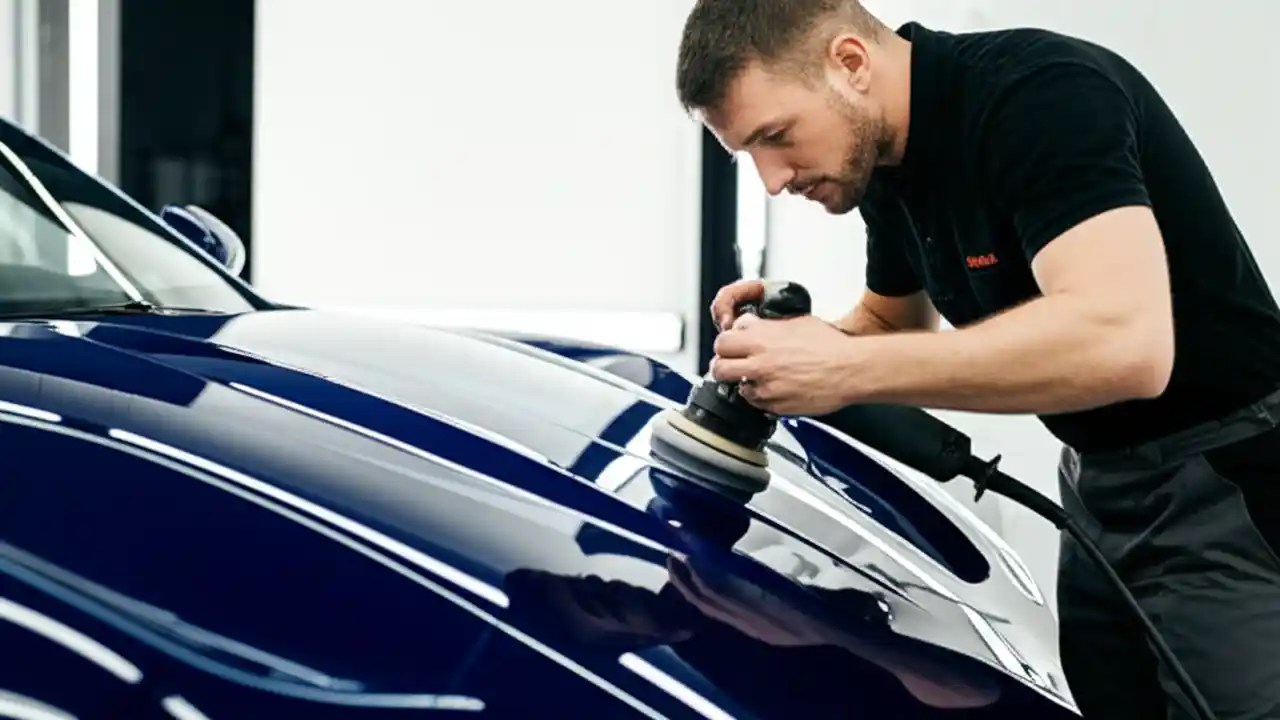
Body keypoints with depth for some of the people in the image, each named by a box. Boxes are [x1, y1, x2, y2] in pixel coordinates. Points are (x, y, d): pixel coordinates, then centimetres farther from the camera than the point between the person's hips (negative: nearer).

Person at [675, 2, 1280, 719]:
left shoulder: (1037, 92, -24)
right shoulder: (889, 166, 3)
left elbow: (1124, 343, -36)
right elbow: (896, 324, 21)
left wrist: (846, 368, -32)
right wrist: (789, 340, -3)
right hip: (1102, 486, 9)